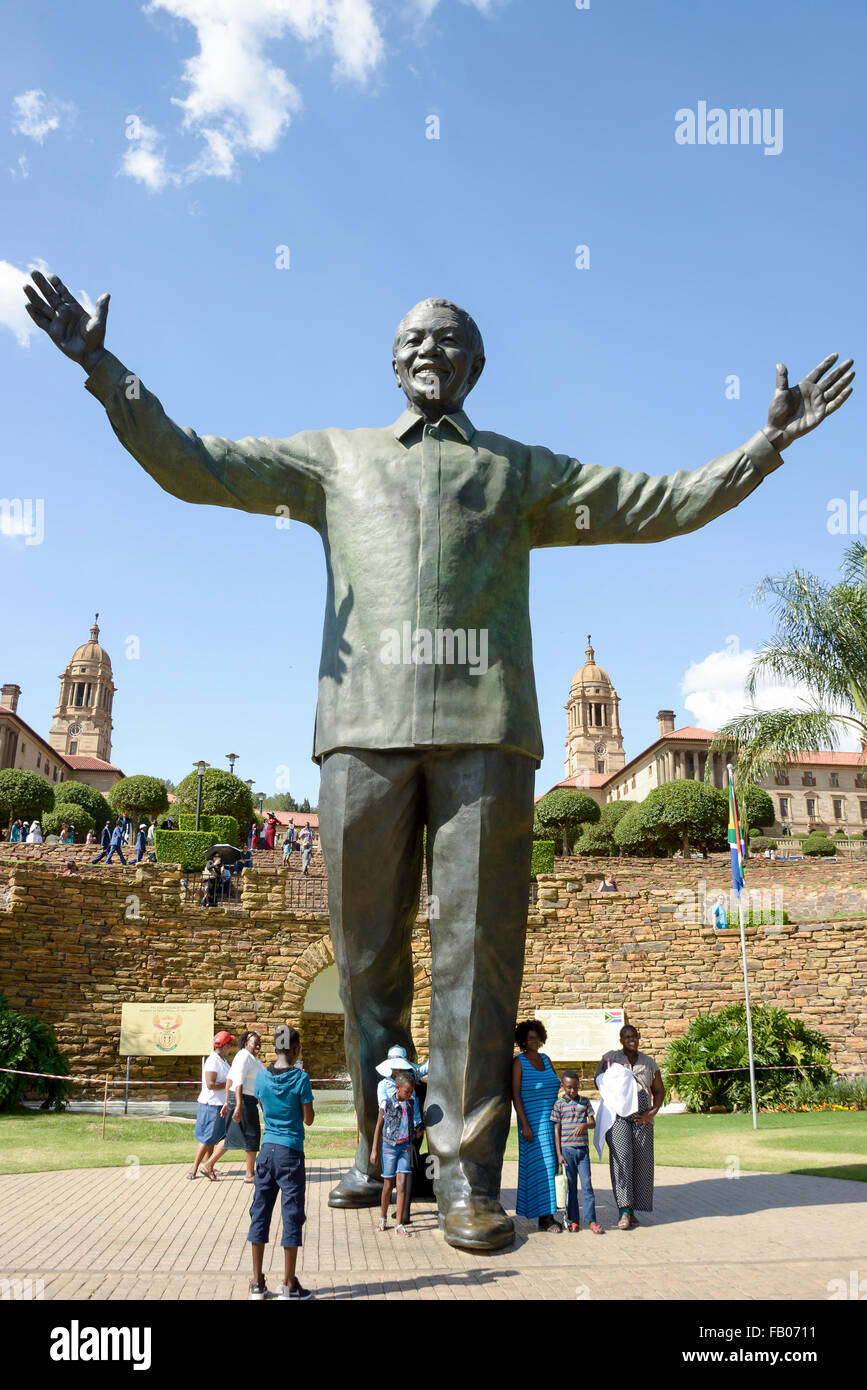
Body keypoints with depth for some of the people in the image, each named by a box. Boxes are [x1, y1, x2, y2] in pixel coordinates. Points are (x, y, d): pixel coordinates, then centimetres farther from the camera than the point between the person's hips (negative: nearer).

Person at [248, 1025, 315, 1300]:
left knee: (260, 1212, 11)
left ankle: (257, 1283, 16)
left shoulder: (262, 1076, 0)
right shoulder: (300, 1079, -14)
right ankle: (289, 1286, 9)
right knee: (292, 1216, 3)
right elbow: (308, 1119, -6)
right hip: (291, 1153, -5)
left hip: (266, 1150, 5)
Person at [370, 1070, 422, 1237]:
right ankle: (383, 1219, 29)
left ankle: (399, 1224, 0)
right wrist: (374, 1150, -2)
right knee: (388, 1184, 8)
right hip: (389, 1146, -2)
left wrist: (418, 1130, 4)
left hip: (406, 1147, 2)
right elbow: (379, 1126, -3)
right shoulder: (387, 1103, -11)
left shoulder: (411, 1102, 1)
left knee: (402, 1184, -5)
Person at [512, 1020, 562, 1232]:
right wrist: (525, 1125, -17)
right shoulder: (519, 1062, -6)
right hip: (533, 1123, -6)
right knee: (539, 1166, -7)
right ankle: (545, 1217, -4)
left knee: (552, 1166, 7)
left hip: (553, 1122, 6)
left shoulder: (545, 1059, 12)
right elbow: (515, 1095, -10)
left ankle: (548, 1216, 15)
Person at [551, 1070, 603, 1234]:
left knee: (587, 1184, -2)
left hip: (583, 1149, 2)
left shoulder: (585, 1101, 6)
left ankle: (591, 1220, 2)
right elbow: (556, 1129, -2)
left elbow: (593, 1122, 3)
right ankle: (573, 1220, 14)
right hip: (567, 1150, -2)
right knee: (570, 1186, 5)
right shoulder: (559, 1104, -2)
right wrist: (559, 1154, -6)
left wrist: (584, 1125, -21)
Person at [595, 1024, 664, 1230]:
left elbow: (659, 1090, 15)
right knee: (621, 1158, -17)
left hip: (642, 1120, 3)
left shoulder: (648, 1062, 14)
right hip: (617, 1116, -3)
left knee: (641, 1163, 0)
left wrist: (652, 1113, 2)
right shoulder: (611, 1058, 9)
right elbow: (598, 1081, 5)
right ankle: (624, 1211, -17)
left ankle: (632, 1212, 10)